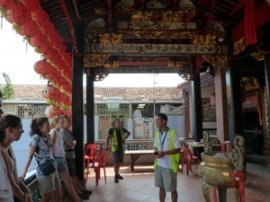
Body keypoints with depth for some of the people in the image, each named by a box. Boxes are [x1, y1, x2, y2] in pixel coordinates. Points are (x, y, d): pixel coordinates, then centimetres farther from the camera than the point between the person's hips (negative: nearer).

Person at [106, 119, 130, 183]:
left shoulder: (122, 129, 0)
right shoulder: (112, 130, -15)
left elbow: (128, 133, 18)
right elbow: (108, 138, -24)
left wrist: (124, 138, 8)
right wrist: (107, 146, -35)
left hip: (121, 147, 5)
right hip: (115, 148, -5)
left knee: (119, 161, 14)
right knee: (116, 162, -7)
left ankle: (117, 174, 31)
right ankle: (116, 176, 2)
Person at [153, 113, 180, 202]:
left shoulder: (172, 133, -13)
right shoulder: (157, 133, 5)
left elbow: (178, 149, -12)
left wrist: (164, 153, -23)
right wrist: (156, 152, -8)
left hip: (169, 166, -5)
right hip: (159, 165, 5)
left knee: (172, 189, 8)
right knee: (161, 187, 16)